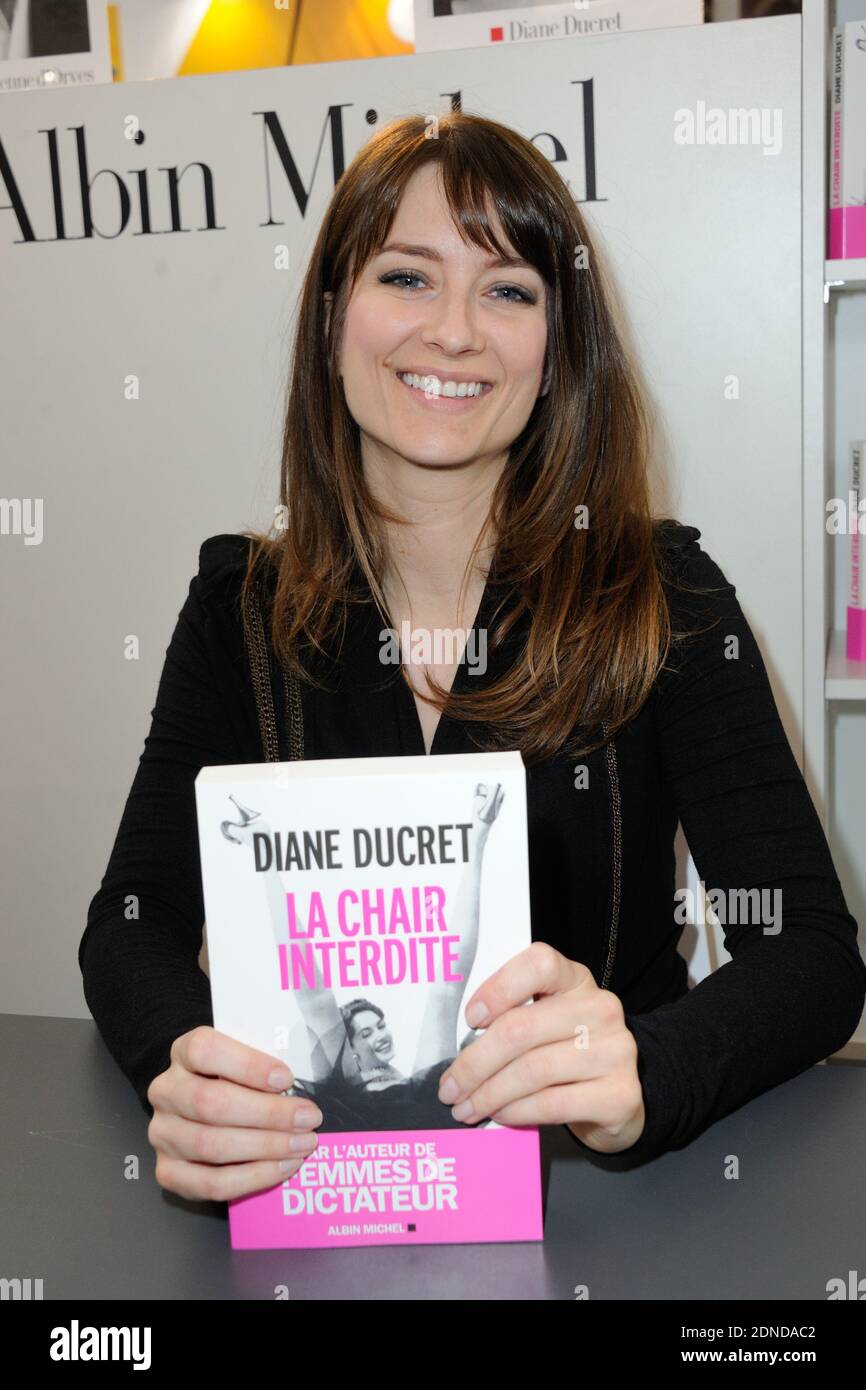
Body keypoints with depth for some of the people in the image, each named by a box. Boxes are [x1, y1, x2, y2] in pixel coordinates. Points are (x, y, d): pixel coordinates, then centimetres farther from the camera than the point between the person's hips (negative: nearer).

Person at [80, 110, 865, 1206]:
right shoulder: (242, 601, 0)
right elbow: (134, 919, -3)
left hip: (600, 1192, 0)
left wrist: (641, 1080, -33)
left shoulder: (662, 597, -7)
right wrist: (184, 1071, -26)